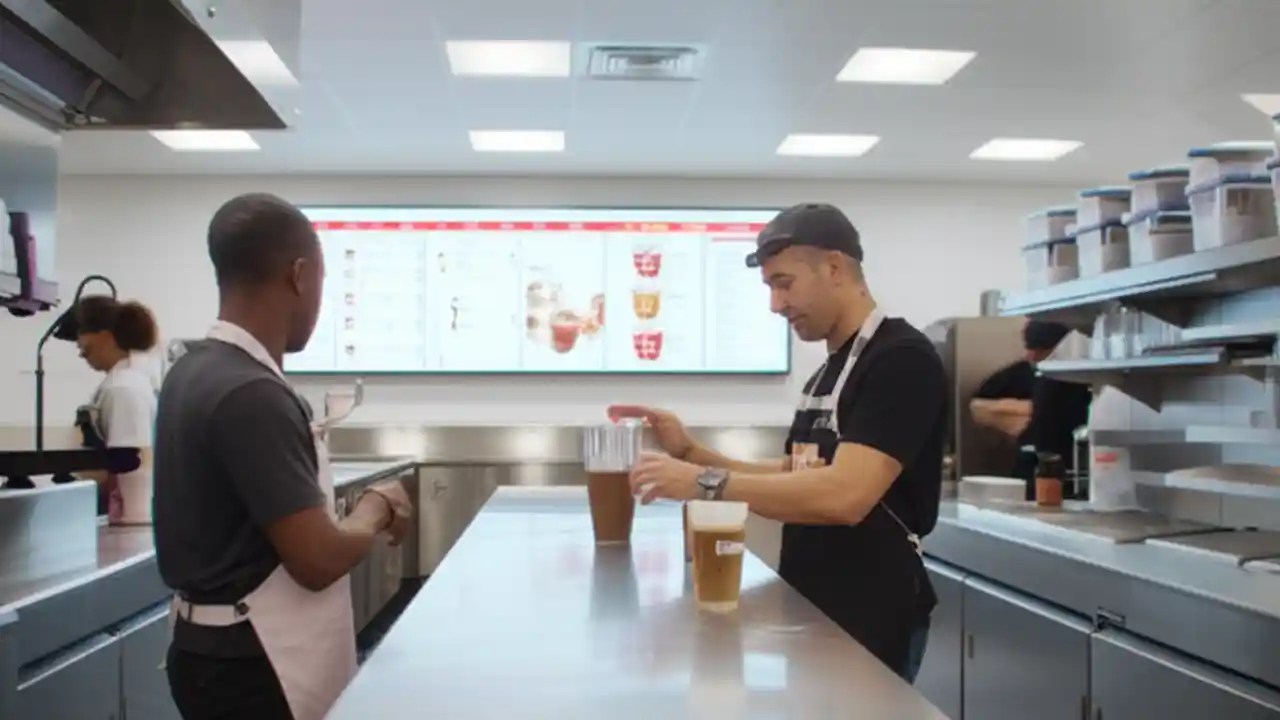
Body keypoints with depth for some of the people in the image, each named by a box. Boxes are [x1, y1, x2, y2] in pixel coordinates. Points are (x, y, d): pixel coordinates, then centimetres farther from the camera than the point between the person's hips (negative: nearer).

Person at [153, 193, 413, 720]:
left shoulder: (193, 370, 4)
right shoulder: (251, 393, -25)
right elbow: (318, 560, -24)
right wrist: (376, 507, -7)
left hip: (219, 648, 9)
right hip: (251, 665, -9)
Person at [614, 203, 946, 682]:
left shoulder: (902, 359, -17)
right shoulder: (827, 374, 13)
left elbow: (844, 495, -28)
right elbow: (792, 478, 14)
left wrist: (706, 483, -25)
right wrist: (690, 452, 1)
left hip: (870, 620, -8)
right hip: (814, 609, 8)